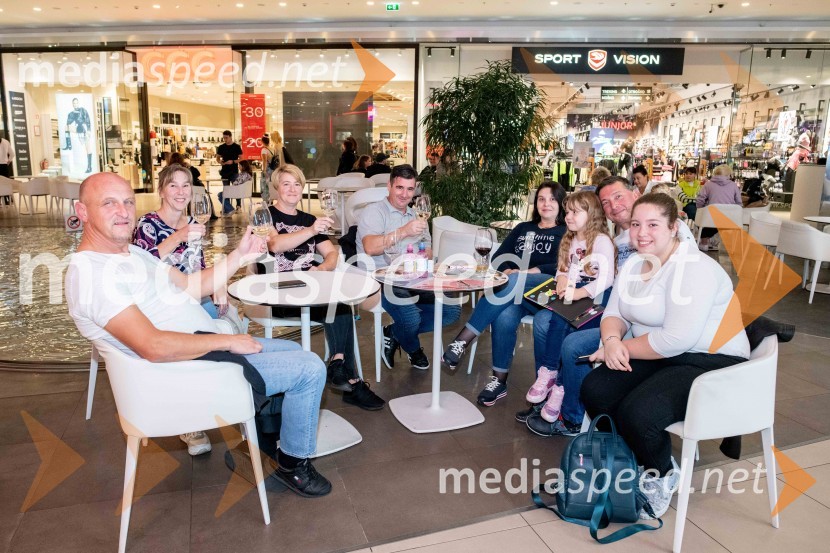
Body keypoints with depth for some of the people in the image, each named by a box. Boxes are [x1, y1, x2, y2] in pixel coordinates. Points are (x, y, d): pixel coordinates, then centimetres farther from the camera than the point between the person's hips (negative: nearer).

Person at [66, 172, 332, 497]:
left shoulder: (133, 252, 11)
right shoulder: (88, 272, -21)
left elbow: (190, 287, 13)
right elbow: (152, 346, -29)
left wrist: (239, 256, 2)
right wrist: (227, 341, -21)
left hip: (208, 348, 10)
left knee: (294, 350, 22)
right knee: (310, 369, -12)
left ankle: (259, 435, 31)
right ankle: (294, 463, 9)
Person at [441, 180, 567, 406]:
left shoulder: (567, 233, 14)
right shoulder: (523, 228, 26)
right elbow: (499, 257, 16)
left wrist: (533, 271, -16)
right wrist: (507, 270, -7)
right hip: (515, 292, 3)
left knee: (513, 284, -36)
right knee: (504, 317, -33)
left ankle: (463, 340, -36)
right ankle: (499, 380, -22)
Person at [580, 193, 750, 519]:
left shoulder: (694, 269, -20)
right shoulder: (634, 264, 8)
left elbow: (677, 339, -28)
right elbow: (614, 313, 8)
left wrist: (624, 347, -17)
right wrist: (612, 340, -15)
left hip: (711, 364, -8)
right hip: (657, 358, 8)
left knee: (637, 412, -28)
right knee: (594, 389, -10)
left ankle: (663, 476, 6)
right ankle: (631, 462, 14)